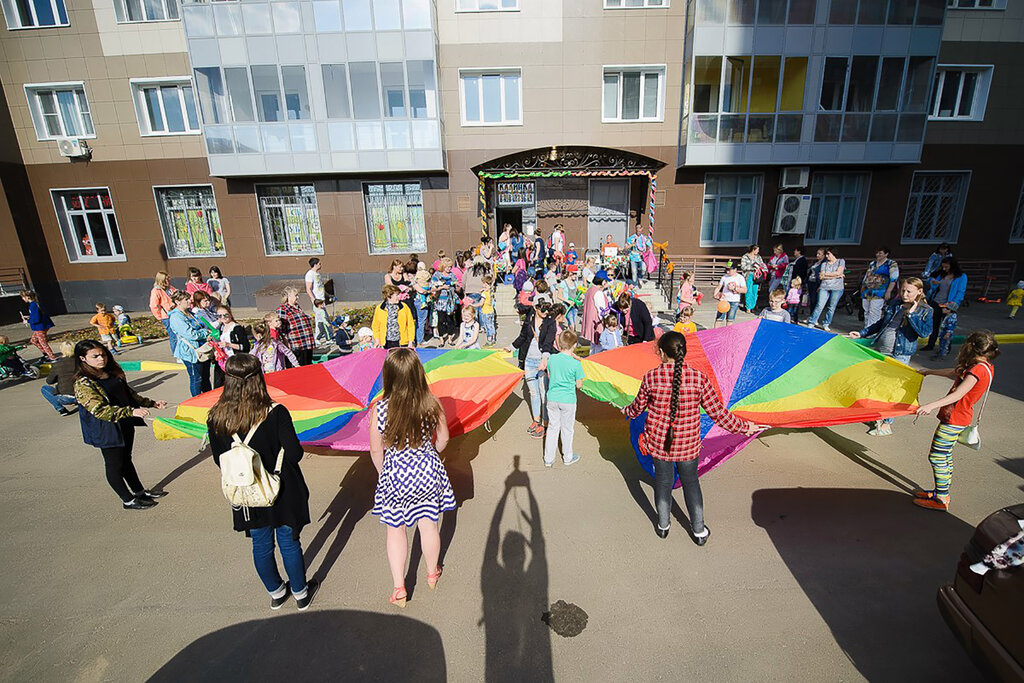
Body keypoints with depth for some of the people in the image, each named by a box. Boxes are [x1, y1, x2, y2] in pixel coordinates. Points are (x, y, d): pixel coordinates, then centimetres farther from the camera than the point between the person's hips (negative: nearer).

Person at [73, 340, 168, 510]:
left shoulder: (114, 372, 2)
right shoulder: (83, 384, -20)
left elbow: (129, 392, 15)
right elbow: (99, 410, -30)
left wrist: (152, 403, 9)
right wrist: (131, 411, -41)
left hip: (126, 425, 7)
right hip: (106, 430, -7)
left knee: (126, 459, 22)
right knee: (115, 465, 10)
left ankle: (140, 491, 36)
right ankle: (128, 500, 23)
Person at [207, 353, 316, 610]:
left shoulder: (216, 418, -13)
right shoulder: (276, 413, -24)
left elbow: (219, 460, -2)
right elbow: (295, 454, -21)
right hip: (281, 493, -3)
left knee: (261, 545, 22)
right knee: (289, 542, 16)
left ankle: (276, 593, 43)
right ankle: (301, 593, 35)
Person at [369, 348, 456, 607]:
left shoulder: (380, 410, -22)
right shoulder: (432, 404, -18)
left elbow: (376, 450, -9)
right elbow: (443, 439, -4)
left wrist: (382, 472, 11)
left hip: (394, 476, -1)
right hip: (428, 472, 2)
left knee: (395, 530, 21)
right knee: (428, 525, 22)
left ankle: (399, 589, 31)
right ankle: (432, 574, 45)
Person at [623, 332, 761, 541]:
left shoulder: (651, 377, -15)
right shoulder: (699, 378, -15)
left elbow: (638, 407, 0)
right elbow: (718, 413, -9)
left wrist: (627, 411, 23)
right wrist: (744, 427, 7)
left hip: (658, 442, 0)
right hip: (689, 445, 1)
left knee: (663, 481, 19)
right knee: (690, 483, 21)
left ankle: (663, 526, 37)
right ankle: (699, 531, 36)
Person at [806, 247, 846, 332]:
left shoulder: (841, 261, 8)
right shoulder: (824, 263, 12)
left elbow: (838, 272, -7)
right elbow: (821, 277, 0)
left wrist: (825, 274, -1)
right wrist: (835, 276, -4)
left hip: (836, 288, -1)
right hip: (824, 287, 1)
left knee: (831, 307, 2)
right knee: (819, 306, -7)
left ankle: (826, 325, 11)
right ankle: (811, 323, -5)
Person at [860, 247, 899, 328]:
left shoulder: (891, 264, 0)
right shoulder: (872, 264, 19)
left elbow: (893, 279, -8)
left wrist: (888, 291, -16)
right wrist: (862, 288, 20)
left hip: (879, 293, -6)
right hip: (867, 293, 6)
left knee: (874, 314, -12)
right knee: (866, 313, 9)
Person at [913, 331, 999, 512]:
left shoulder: (977, 369, -21)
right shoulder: (986, 366, 9)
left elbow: (958, 395, -29)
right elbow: (955, 373, 24)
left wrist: (931, 406, -36)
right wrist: (929, 372, 34)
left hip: (954, 419, -10)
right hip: (960, 417, 10)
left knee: (936, 457, -3)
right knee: (945, 456, 18)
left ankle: (941, 499, 6)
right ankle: (942, 491, 30)